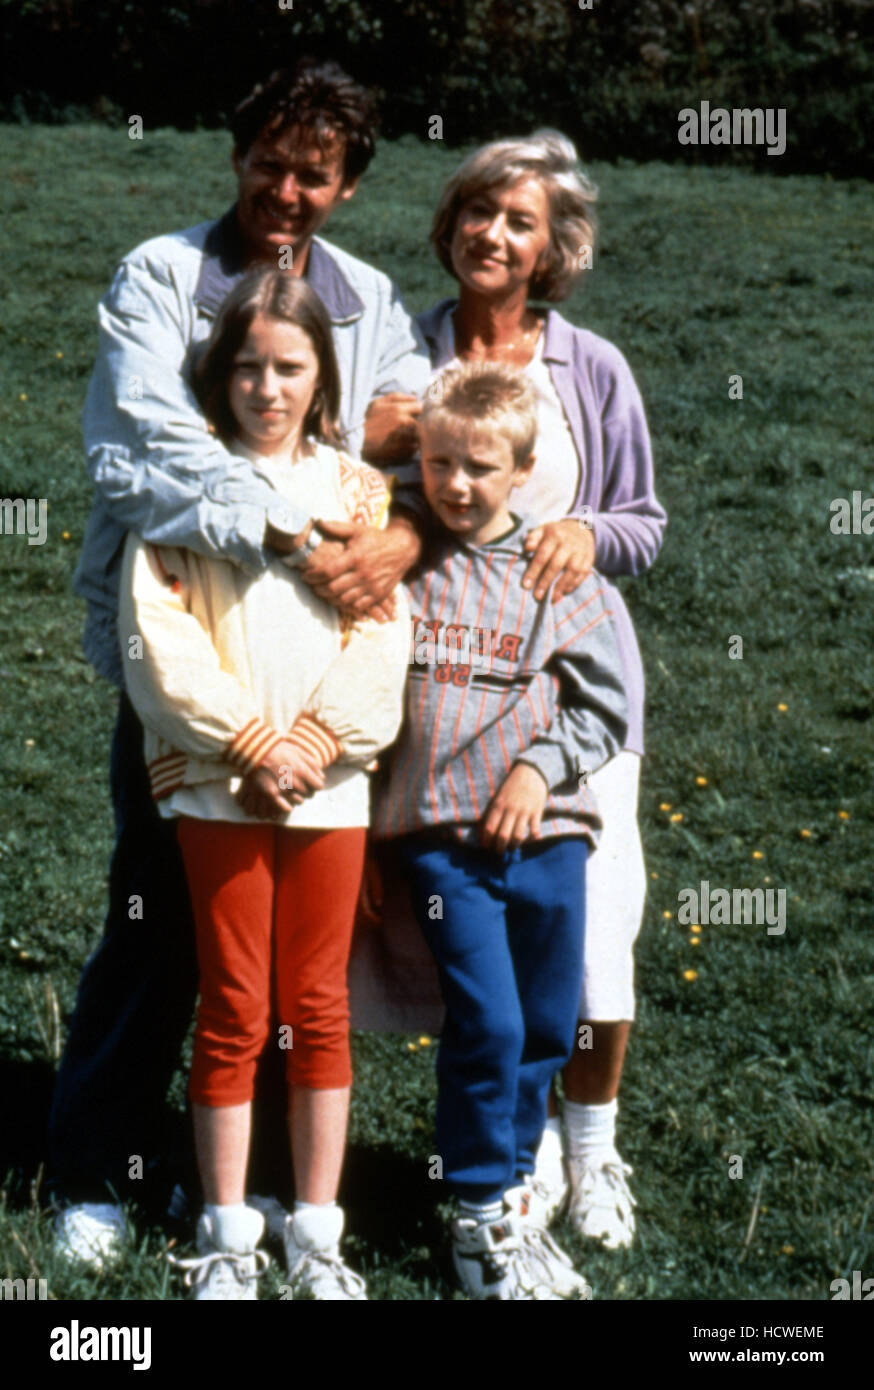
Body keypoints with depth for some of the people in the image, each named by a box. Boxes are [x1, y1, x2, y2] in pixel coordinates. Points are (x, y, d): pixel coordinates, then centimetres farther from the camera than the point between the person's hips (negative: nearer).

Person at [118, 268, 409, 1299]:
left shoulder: (357, 491, 7)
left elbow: (383, 638, 1)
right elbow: (155, 633, -7)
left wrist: (313, 746, -11)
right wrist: (253, 744, -12)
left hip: (329, 783, 2)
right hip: (218, 784, -2)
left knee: (318, 1008, 7)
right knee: (232, 1010, 3)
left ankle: (316, 1239, 16)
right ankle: (226, 1242, 12)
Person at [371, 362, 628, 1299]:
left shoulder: (559, 573, 5)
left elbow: (604, 697, 8)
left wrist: (542, 765, -5)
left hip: (546, 833, 2)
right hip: (439, 833, -2)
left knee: (546, 1029, 8)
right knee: (486, 1024, -9)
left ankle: (510, 1184, 29)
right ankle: (484, 1218, 7)